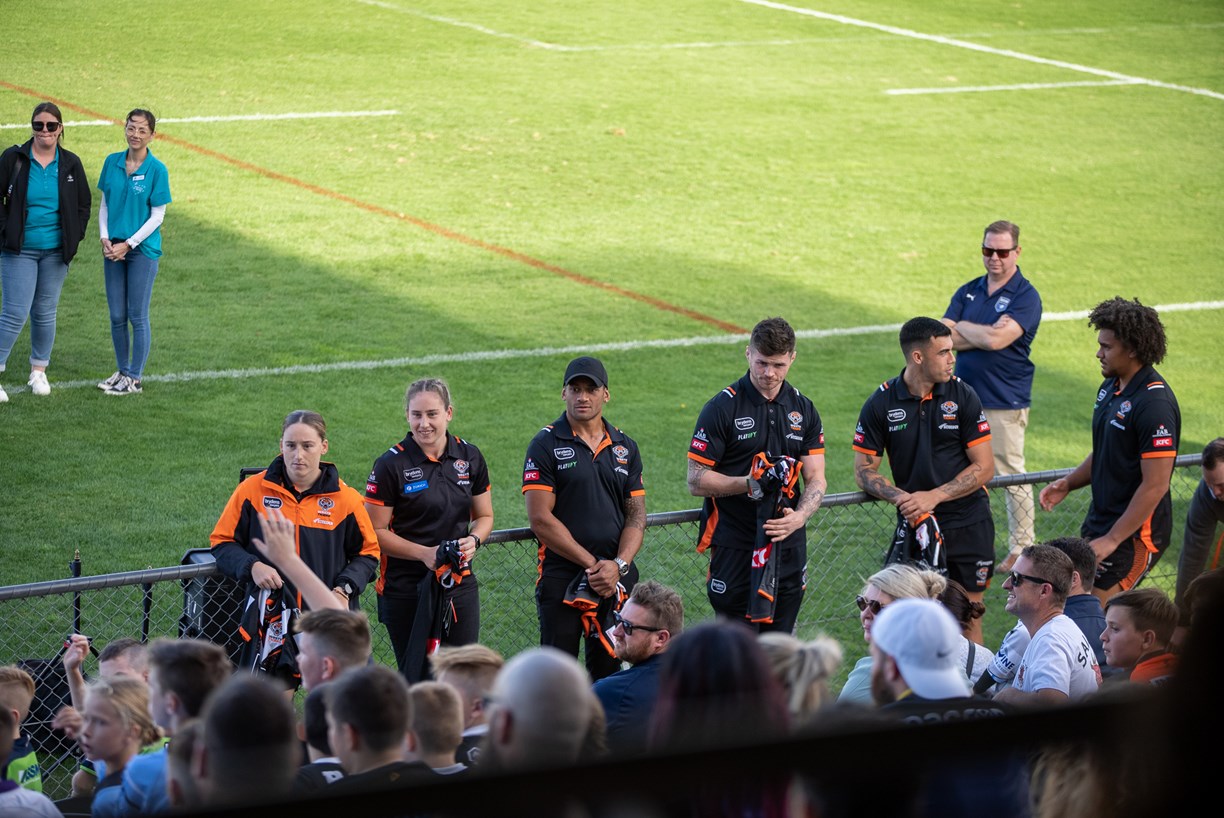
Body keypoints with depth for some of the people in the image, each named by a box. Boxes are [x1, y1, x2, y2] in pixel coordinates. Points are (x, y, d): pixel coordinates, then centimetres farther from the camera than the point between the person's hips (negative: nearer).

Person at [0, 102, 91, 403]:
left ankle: (39, 371, 23)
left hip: (55, 251, 3)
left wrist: (74, 240, 5)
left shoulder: (70, 164, 4)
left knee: (45, 312, 10)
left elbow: (84, 205, 14)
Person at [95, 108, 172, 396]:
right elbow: (104, 204, 12)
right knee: (117, 316, 9)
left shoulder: (156, 169, -9)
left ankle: (135, 378, 10)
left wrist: (128, 244, -13)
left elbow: (157, 216, -8)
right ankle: (122, 371, 24)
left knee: (137, 316, 1)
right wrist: (105, 238, -3)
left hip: (143, 249, -4)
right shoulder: (112, 162, 4)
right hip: (114, 249, 4)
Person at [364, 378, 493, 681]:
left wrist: (473, 540, -7)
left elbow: (484, 515, 14)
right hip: (407, 590, -4)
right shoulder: (391, 465, -9)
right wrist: (424, 553, -19)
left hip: (461, 585, 4)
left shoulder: (470, 457, 4)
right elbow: (376, 531, -8)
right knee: (418, 678, 2)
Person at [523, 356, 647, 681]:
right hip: (561, 578, -4)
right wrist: (592, 564, -13)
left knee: (609, 672, 8)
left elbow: (636, 515, 9)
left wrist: (619, 565, -10)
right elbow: (541, 520, -9)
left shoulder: (625, 447, 12)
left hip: (617, 578, 4)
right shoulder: (546, 445, -2)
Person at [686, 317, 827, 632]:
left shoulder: (803, 410, 9)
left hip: (789, 545, 4)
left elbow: (816, 479, 5)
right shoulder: (722, 408, -5)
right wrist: (749, 483, -20)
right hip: (735, 548, -4)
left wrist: (799, 517, -15)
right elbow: (696, 481, -7)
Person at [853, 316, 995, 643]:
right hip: (914, 524, 0)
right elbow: (864, 470, 1)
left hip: (968, 525, 0)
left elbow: (984, 468, -3)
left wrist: (934, 496, -14)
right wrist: (900, 497, -18)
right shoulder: (881, 404, -3)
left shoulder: (962, 395, -3)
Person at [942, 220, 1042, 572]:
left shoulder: (1026, 297, -8)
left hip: (1004, 403, -6)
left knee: (1011, 476, 1)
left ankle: (1021, 548, 10)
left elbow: (996, 339, -21)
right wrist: (984, 334, -13)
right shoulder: (968, 292, 11)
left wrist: (963, 328, -4)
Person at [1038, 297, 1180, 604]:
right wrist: (1068, 483, 5)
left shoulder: (1155, 403, -22)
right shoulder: (1111, 388, 8)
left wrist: (1112, 540, -21)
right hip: (1099, 522, 9)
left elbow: (1155, 486, -23)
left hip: (1134, 533, -9)